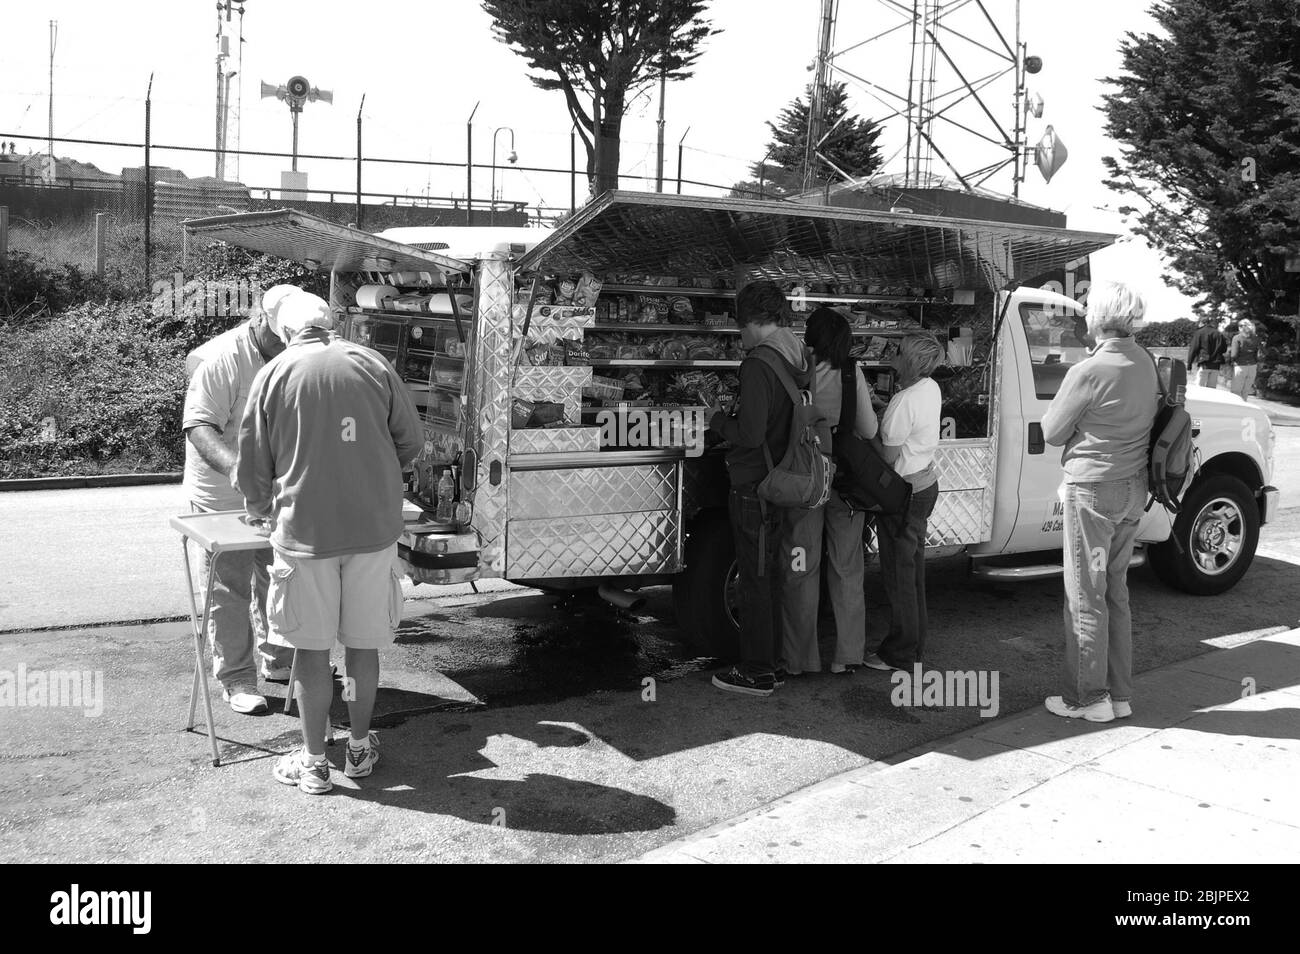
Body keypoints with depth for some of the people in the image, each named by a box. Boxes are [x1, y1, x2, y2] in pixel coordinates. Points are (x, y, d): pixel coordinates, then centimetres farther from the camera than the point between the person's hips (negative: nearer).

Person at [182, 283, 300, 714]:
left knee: (277, 580, 16)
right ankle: (237, 680, 12)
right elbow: (199, 425, -24)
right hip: (224, 496, -6)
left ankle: (278, 661, 33)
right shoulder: (223, 358, -19)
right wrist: (234, 465, -40)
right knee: (230, 589, 1)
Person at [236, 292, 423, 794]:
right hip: (374, 525, 2)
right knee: (363, 643, 12)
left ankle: (314, 761, 16)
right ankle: (359, 748, 26)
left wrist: (260, 508, 24)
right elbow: (411, 441, 6)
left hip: (304, 527, -2)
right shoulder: (372, 363, 4)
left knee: (311, 646, 8)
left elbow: (253, 462, 5)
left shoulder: (272, 375, 1)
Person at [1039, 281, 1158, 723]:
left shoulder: (1088, 372, -19)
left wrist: (1058, 409, 6)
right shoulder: (1146, 363, 4)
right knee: (1116, 591, 17)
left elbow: (1052, 433, -10)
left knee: (1086, 595, 2)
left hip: (1093, 490, -8)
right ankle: (1120, 693, 23)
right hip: (1134, 488, 8)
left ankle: (1088, 697, 10)